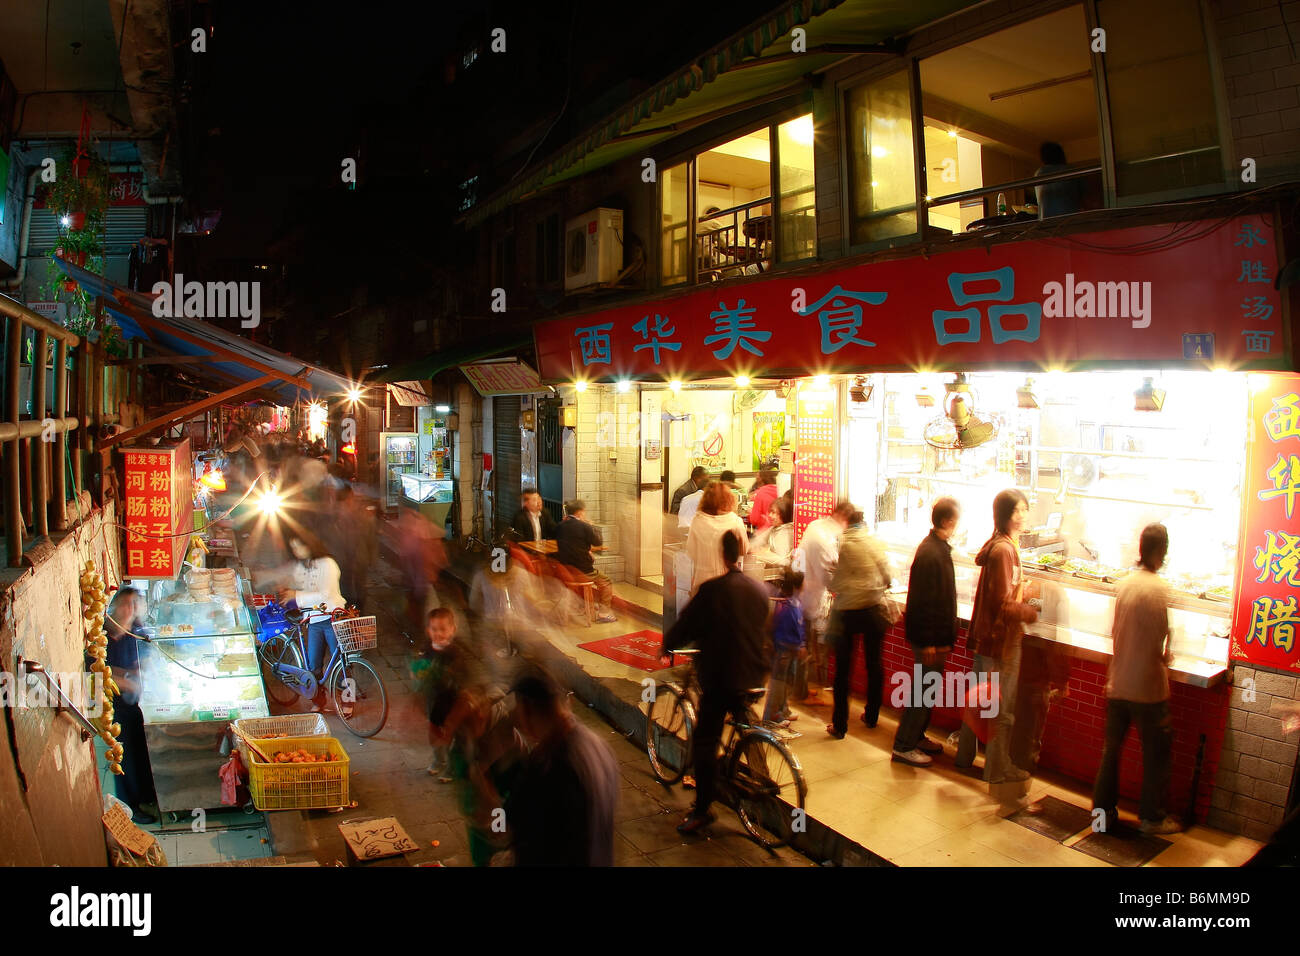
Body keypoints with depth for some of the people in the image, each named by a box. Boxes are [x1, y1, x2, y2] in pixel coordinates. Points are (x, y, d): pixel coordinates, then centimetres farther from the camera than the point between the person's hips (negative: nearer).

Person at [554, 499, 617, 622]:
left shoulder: (559, 526, 1)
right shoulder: (584, 527, -18)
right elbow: (598, 542, -7)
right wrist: (593, 527, 6)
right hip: (583, 570, -7)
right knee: (606, 583, 14)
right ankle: (604, 613, 13)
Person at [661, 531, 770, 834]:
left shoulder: (712, 589, -15)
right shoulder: (759, 590, 2)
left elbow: (686, 625, -8)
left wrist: (666, 646, 10)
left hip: (720, 675, -6)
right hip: (753, 674, 6)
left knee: (705, 741, 4)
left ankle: (702, 809, 8)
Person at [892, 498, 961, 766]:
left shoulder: (938, 548, 9)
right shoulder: (930, 553, -22)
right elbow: (923, 600, -24)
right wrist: (928, 642, -22)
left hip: (936, 635, 10)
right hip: (930, 637, -10)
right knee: (923, 690, -1)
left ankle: (917, 736, 32)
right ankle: (904, 746, 9)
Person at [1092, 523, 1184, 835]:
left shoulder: (1125, 584, 1)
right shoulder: (1158, 588, -17)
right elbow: (1160, 642, -16)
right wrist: (1165, 658, 4)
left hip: (1118, 683, 6)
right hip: (1147, 687, -6)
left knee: (1112, 748, 14)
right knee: (1156, 753, 11)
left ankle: (1103, 809, 22)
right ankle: (1152, 817, 20)